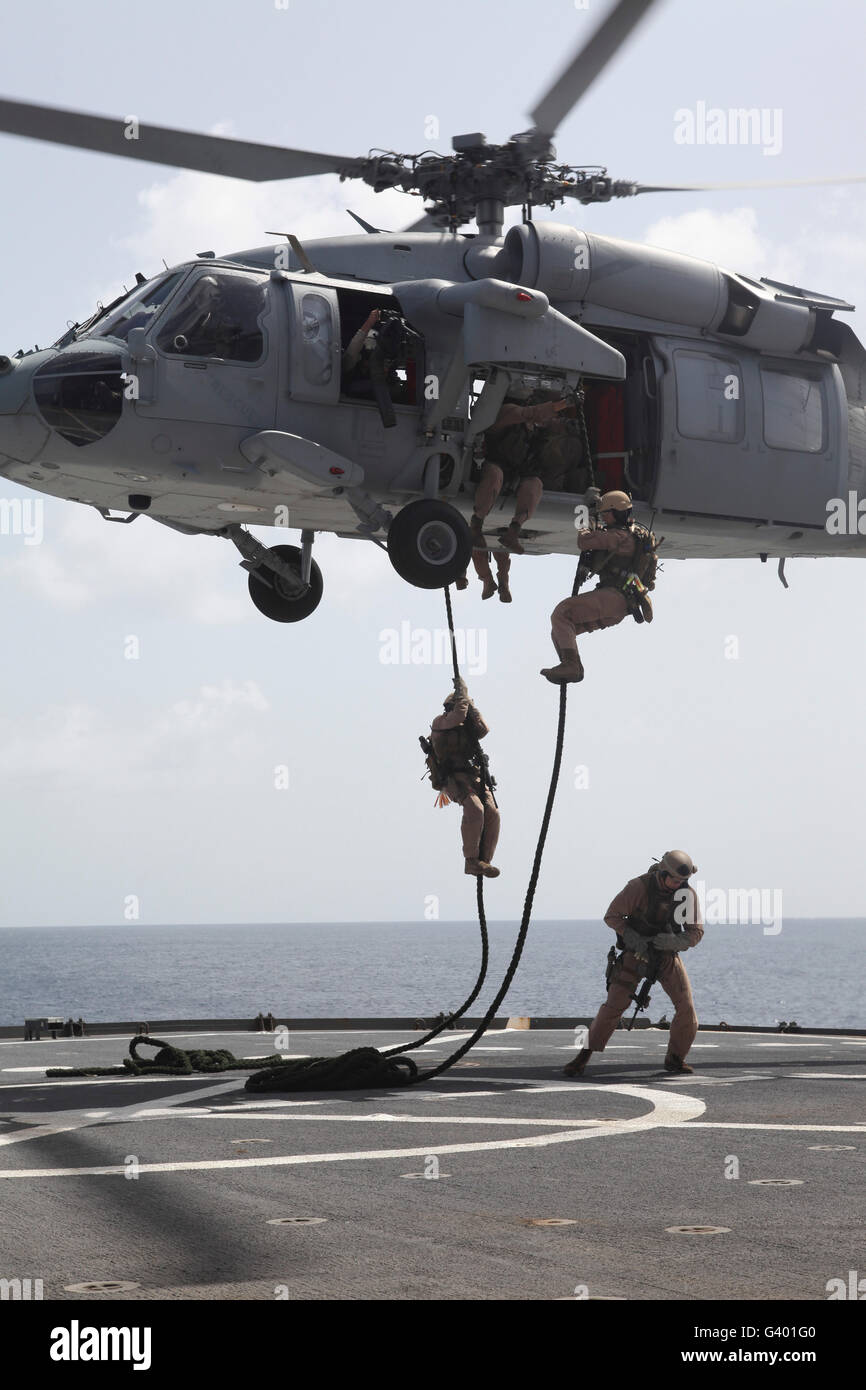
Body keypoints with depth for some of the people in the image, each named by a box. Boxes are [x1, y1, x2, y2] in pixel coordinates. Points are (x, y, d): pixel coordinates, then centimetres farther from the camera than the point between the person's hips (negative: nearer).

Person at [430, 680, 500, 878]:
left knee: (492, 813, -14)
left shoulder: (467, 728, 23)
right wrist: (462, 690, -2)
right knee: (475, 809, -30)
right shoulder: (440, 722, 3)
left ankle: (484, 861, -10)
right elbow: (459, 714, -15)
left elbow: (483, 729, 3)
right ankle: (471, 861, -28)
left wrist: (470, 705, 6)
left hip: (475, 777, 7)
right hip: (453, 778, -7)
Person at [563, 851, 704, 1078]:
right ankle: (584, 1056, 0)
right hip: (637, 954, -3)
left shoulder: (688, 893, -13)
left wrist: (675, 941, -32)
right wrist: (631, 937, -29)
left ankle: (675, 1059, 9)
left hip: (668, 955, 3)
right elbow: (612, 916, -15)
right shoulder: (639, 887, -22)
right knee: (614, 1006, -11)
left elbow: (695, 933, -11)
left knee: (686, 1008, -10)